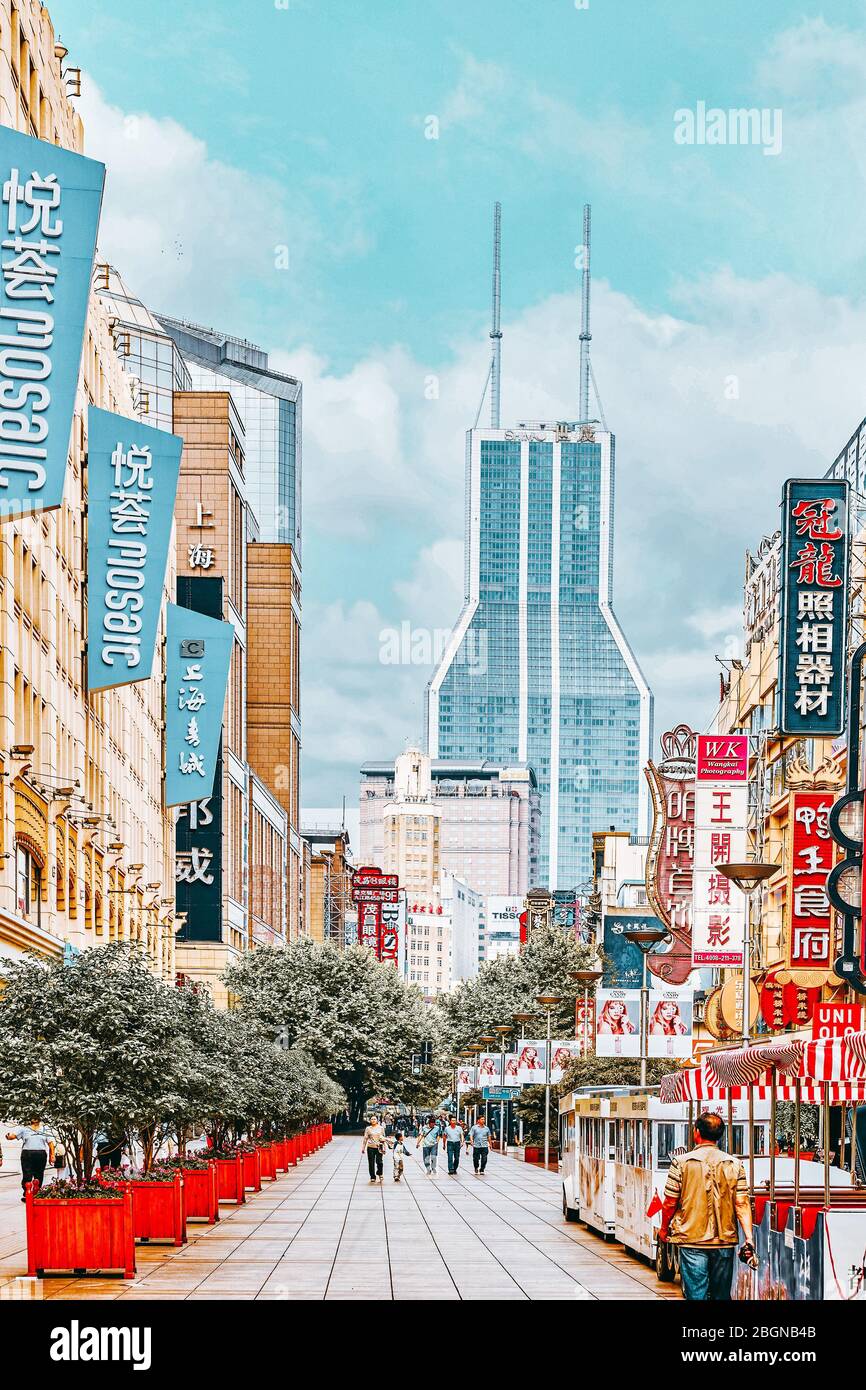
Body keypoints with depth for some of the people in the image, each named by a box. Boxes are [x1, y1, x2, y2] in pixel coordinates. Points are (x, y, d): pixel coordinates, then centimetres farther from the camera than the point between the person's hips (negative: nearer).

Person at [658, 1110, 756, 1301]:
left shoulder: (681, 1163, -6)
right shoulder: (734, 1165, 1)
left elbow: (670, 1203, -2)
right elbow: (742, 1204, -4)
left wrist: (664, 1228, 14)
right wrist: (749, 1238, -4)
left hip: (692, 1240, -2)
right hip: (724, 1242, 3)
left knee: (696, 1294, -1)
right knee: (721, 1296, 13)